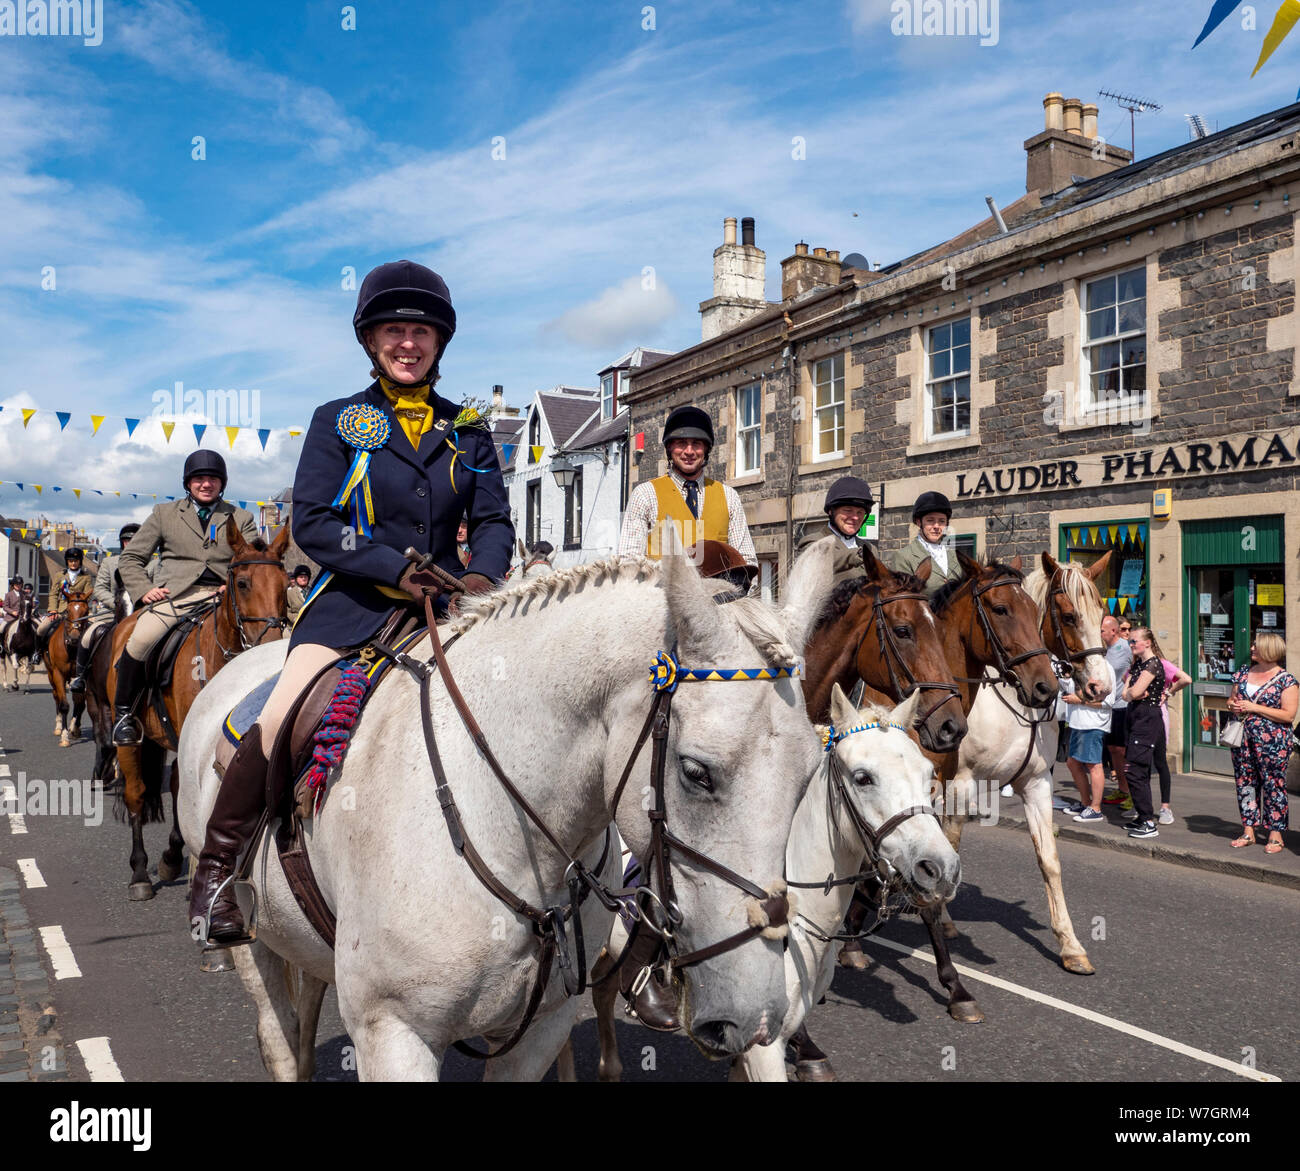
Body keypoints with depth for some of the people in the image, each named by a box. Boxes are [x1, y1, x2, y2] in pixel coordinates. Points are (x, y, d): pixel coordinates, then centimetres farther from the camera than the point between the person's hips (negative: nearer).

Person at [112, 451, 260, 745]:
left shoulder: (241, 519, 19)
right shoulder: (164, 512, 19)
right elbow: (130, 558, 18)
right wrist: (143, 590, 0)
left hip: (221, 598, 1)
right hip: (173, 595, -1)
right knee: (140, 639, -28)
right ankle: (124, 714, -8)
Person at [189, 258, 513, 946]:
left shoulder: (467, 432, 14)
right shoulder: (338, 421, 6)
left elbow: (493, 518, 9)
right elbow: (311, 523, -3)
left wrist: (483, 575, -13)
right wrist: (396, 568, -16)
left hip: (443, 605, 3)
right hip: (351, 602, -3)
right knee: (281, 722, -20)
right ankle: (217, 863, 5)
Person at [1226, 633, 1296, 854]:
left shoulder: (1286, 679, -7)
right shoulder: (1244, 673, 11)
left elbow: (1288, 714, -13)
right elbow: (1232, 698, 23)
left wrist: (1255, 708, -16)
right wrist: (1233, 705, -1)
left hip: (1272, 740, -6)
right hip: (1243, 737, 6)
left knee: (1273, 785, -3)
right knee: (1245, 783, 8)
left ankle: (1275, 835, 6)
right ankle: (1248, 832, 16)